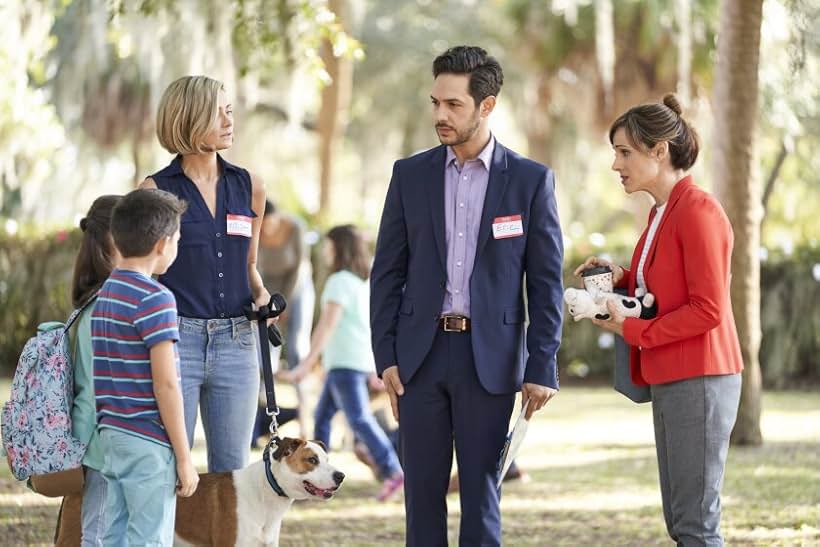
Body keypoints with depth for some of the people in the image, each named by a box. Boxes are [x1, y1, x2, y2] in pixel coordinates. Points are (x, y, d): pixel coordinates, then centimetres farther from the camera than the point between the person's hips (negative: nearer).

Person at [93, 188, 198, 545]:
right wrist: (184, 458, -13)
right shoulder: (155, 299, -14)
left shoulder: (103, 295, 12)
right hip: (149, 444, -8)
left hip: (112, 436, 8)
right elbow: (165, 385, -17)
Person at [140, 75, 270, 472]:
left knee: (233, 469, 6)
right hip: (175, 339, -4)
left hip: (236, 342, 4)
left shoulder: (248, 187, 9)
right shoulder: (155, 191, -2)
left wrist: (261, 296, 1)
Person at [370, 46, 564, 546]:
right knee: (422, 488, 4)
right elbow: (388, 273, 7)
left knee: (480, 490, 2)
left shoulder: (531, 180, 0)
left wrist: (542, 368, -6)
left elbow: (546, 282, 0)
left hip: (489, 357, -2)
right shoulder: (410, 175, 6)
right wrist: (385, 355, 0)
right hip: (422, 352, 2)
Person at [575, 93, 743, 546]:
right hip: (668, 381, 10)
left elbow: (707, 310, -18)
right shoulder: (661, 213, 15)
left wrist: (632, 331, -14)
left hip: (699, 379, -10)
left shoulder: (698, 211, -14)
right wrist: (622, 280, 5)